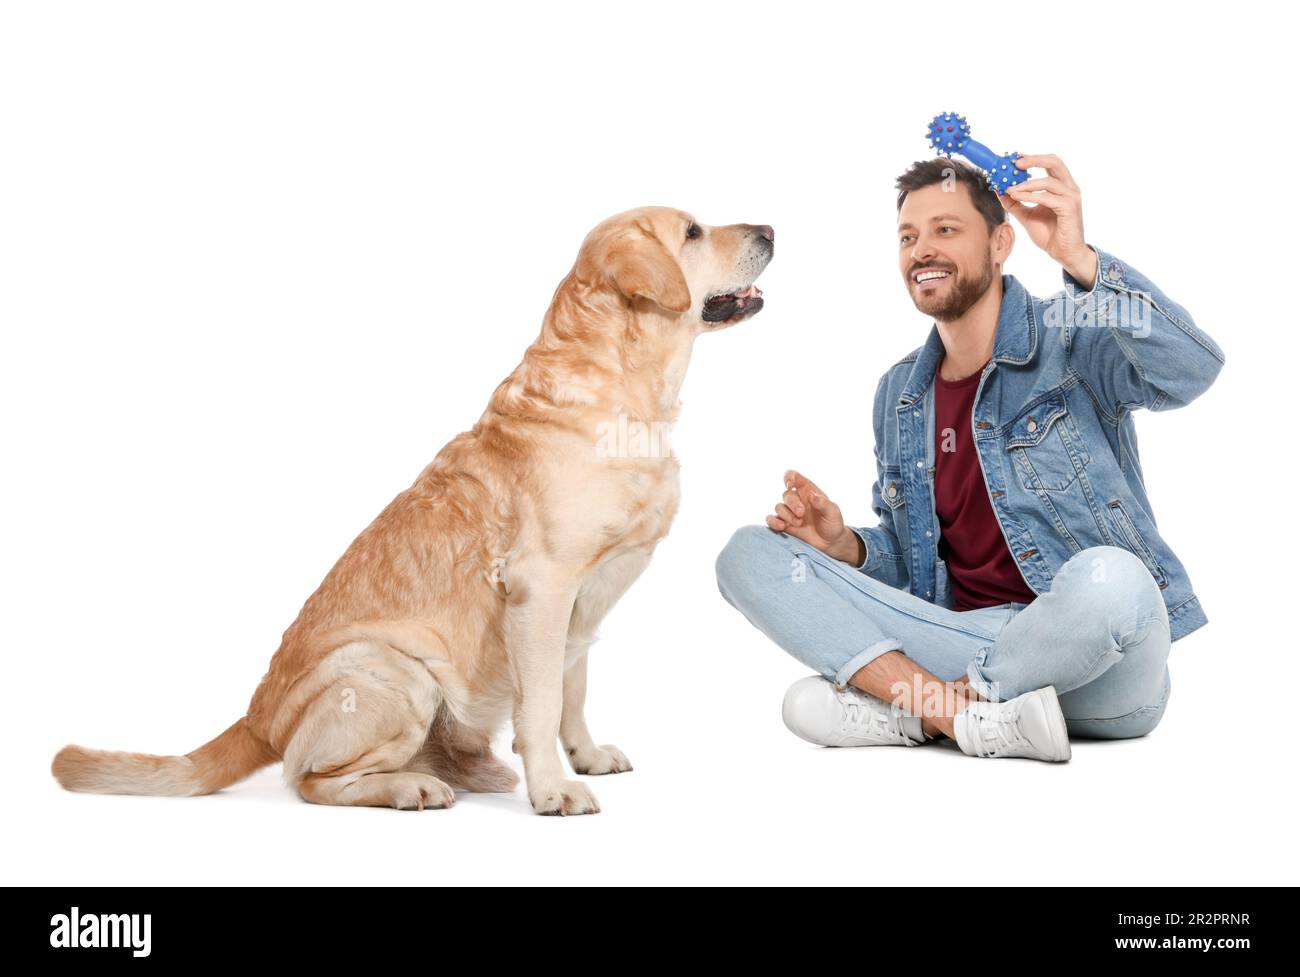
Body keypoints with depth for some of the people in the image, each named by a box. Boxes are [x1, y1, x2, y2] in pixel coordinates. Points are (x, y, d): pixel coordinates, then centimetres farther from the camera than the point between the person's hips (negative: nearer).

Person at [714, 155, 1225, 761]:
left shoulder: (1072, 341, -3)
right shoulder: (898, 395, 13)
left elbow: (1193, 370, -24)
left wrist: (1078, 257, -33)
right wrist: (844, 545, -3)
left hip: (1098, 672, -4)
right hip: (962, 639, 5)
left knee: (1106, 578, -41)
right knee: (749, 555, -8)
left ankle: (899, 706, -17)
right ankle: (976, 717, -23)